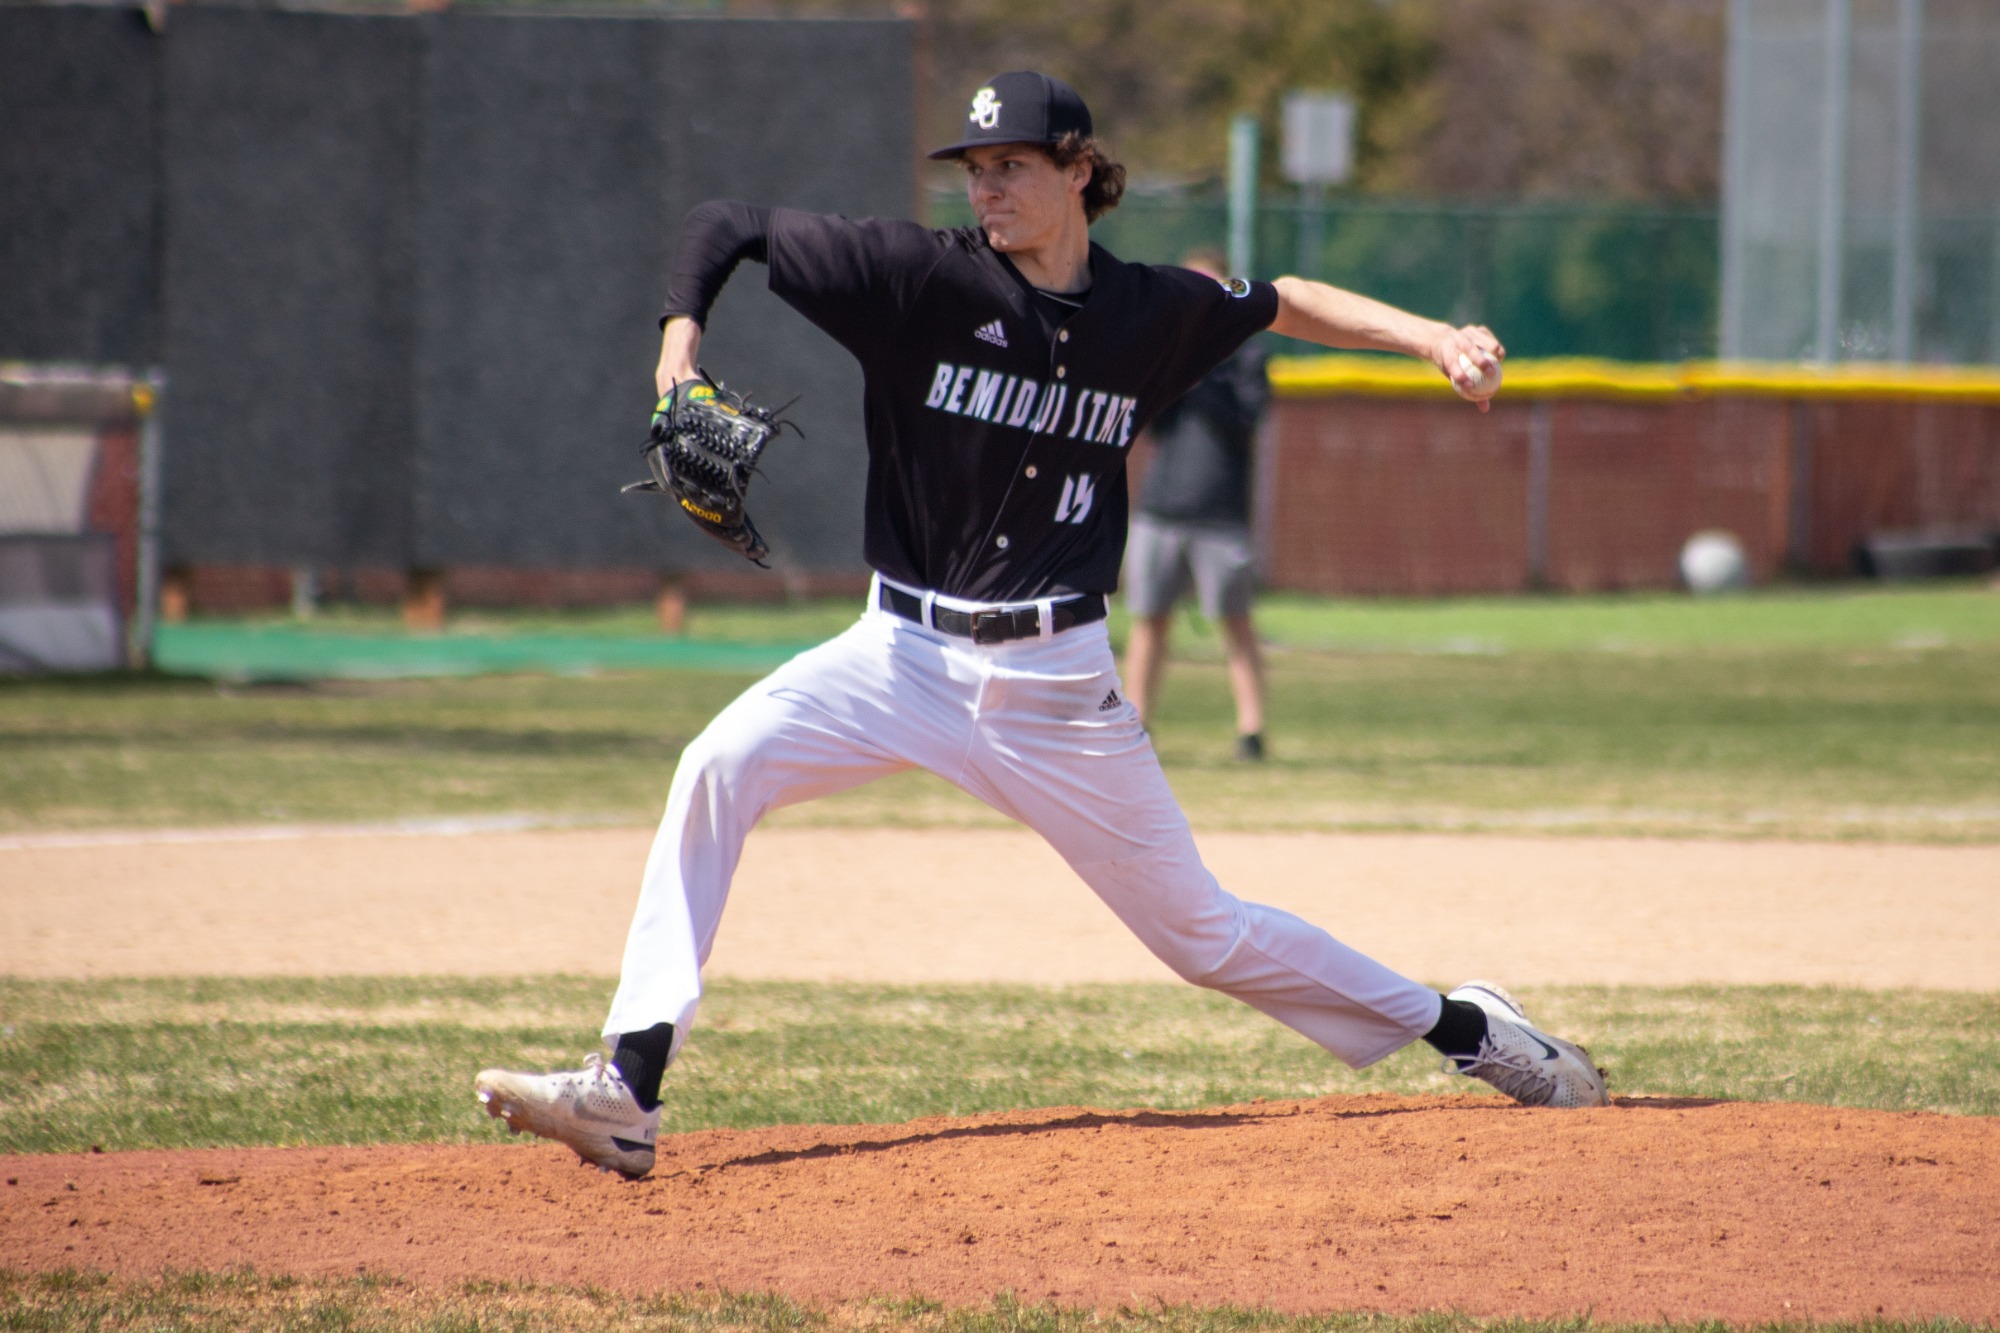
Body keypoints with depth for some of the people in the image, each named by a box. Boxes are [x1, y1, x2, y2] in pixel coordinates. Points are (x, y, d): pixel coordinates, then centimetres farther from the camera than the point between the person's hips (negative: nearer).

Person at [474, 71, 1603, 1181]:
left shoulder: (1154, 312, 0)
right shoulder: (926, 277, -9)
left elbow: (1283, 304, 20)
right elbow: (725, 227, -6)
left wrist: (1433, 338, 10)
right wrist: (679, 352, -22)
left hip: (1058, 681, 0)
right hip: (907, 652, 0)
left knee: (1201, 930, 7)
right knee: (723, 764, -26)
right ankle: (628, 1093, -28)